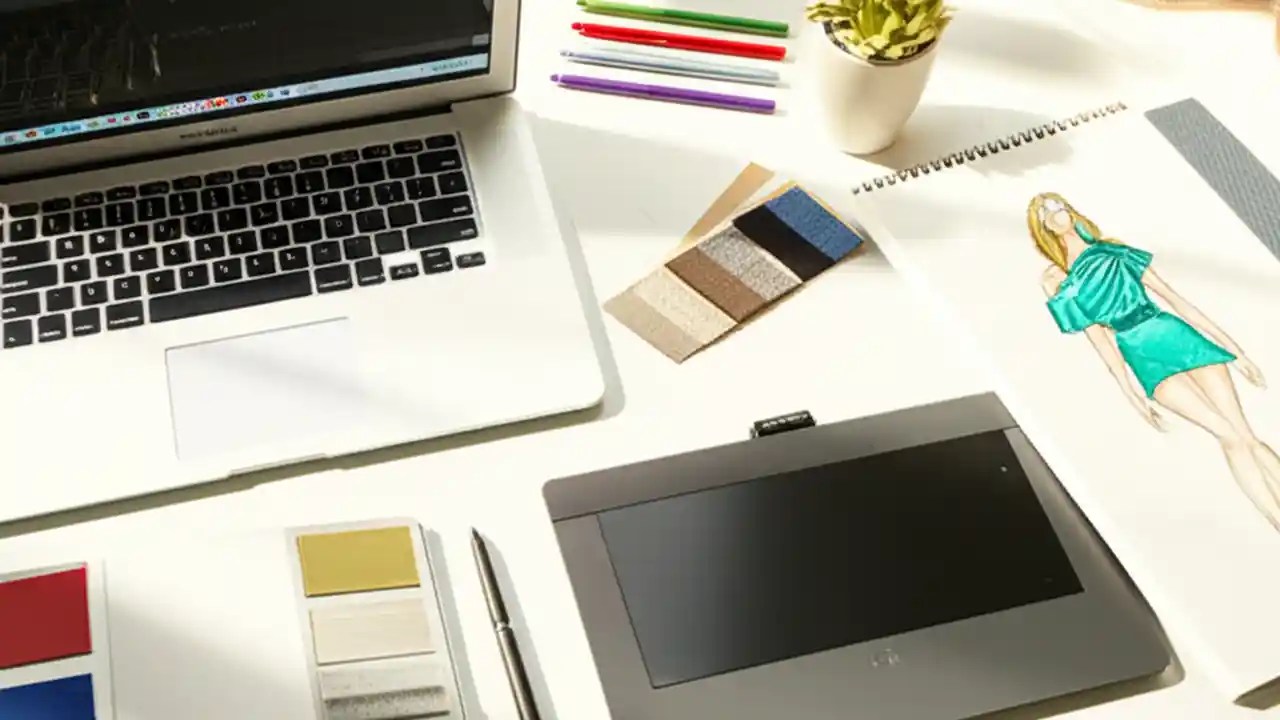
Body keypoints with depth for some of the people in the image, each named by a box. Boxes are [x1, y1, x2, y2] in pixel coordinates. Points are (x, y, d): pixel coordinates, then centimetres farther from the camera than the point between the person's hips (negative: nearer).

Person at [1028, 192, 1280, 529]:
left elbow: (1175, 299, 14)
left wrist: (1232, 347, 12)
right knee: (1230, 436, -19)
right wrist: (1130, 392, -7)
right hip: (1144, 355, -3)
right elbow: (1099, 339, 2)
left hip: (1176, 336, 3)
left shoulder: (1117, 253, 15)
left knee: (1246, 436, -7)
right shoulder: (1061, 283, 7)